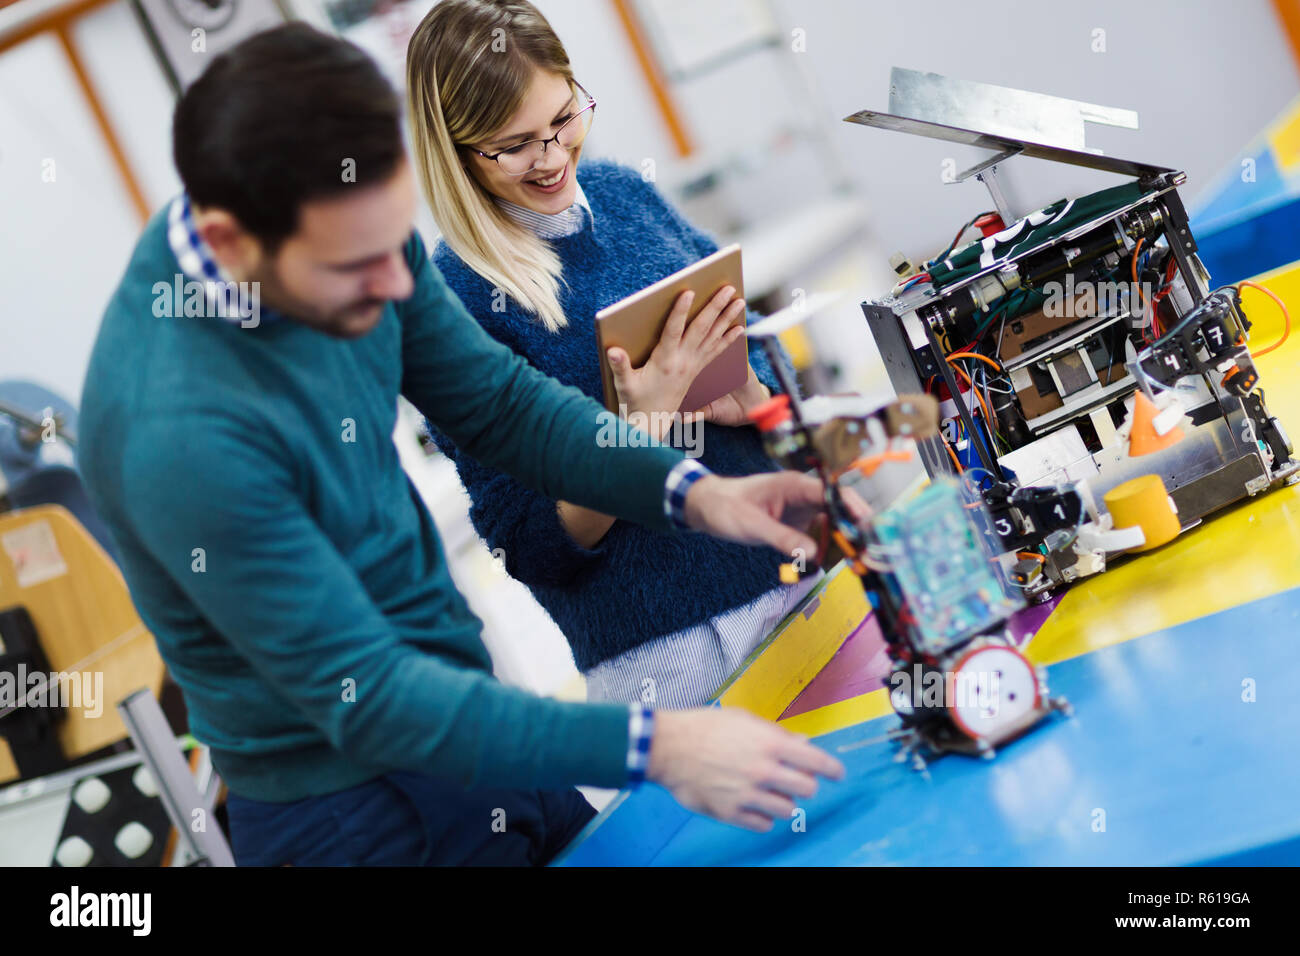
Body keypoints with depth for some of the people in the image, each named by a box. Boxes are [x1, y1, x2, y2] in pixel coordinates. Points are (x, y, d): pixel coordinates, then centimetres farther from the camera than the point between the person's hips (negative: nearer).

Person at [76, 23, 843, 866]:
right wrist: (653, 748, -32)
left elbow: (496, 401, 2)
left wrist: (692, 494, -12)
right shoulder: (180, 437, -33)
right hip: (357, 808, -6)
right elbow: (368, 701, -29)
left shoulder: (352, 236, -11)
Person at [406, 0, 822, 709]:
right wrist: (647, 419, -24)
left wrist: (754, 400, -8)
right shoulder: (452, 297, -15)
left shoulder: (622, 193, 3)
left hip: (798, 564, 6)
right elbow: (533, 548, -13)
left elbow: (746, 344, 15)